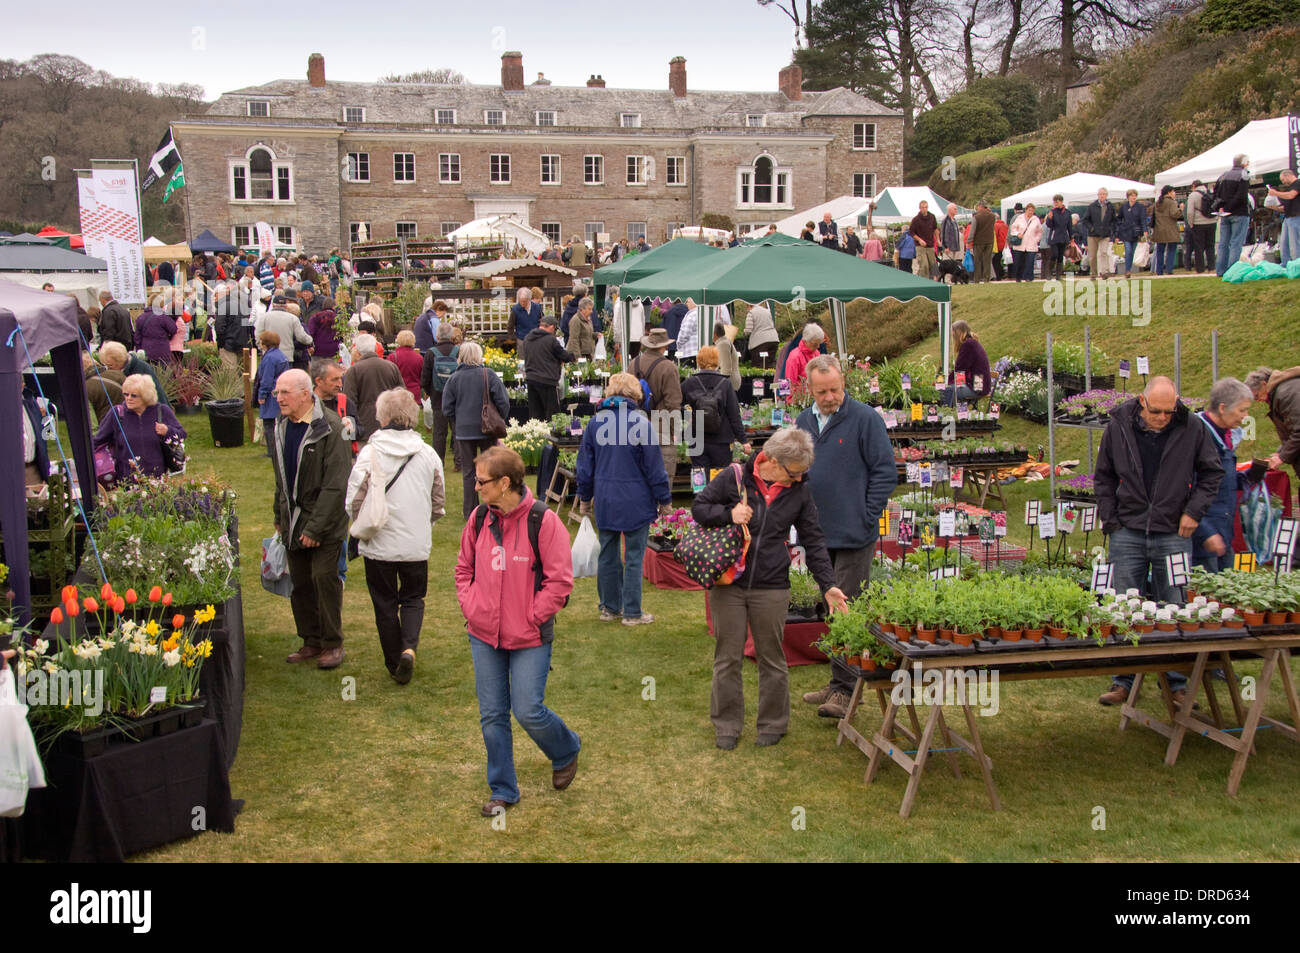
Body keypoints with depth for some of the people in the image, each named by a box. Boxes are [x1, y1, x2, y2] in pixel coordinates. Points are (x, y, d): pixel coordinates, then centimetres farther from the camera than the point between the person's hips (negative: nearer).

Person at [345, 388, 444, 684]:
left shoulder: (369, 453, -13)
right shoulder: (428, 454, -4)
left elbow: (354, 502, -10)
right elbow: (439, 503, 6)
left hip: (379, 544, -2)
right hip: (417, 544, 2)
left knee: (385, 603, 14)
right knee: (413, 598, 18)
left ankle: (394, 664, 20)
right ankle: (409, 646, -6)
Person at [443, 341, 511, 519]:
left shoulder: (453, 379, -4)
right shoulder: (489, 375, -8)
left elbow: (447, 409, -1)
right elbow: (503, 403, -8)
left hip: (464, 431, 1)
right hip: (488, 431, -1)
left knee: (468, 472, 9)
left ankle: (469, 512, 13)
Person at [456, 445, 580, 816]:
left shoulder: (543, 521, -15)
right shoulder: (480, 518, 1)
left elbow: (559, 581, -12)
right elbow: (464, 567, 14)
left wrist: (530, 617, -13)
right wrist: (470, 607, 2)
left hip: (529, 639, -5)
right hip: (483, 635, 5)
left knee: (528, 711, -5)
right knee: (492, 715, 10)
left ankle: (566, 750, 28)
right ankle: (502, 791, 25)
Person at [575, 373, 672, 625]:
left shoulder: (595, 422, 2)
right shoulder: (640, 423, -12)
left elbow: (585, 465, 9)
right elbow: (654, 466, -7)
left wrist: (585, 497, 20)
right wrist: (664, 499, 2)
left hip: (605, 500, 5)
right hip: (635, 501, -4)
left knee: (608, 555, 14)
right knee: (634, 557, 3)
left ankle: (609, 607, 24)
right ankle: (632, 613, 8)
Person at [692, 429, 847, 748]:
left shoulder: (799, 491, 1)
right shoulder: (733, 477, -6)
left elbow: (813, 540, 6)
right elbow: (699, 507, 2)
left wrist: (828, 584, 0)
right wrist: (729, 513, -18)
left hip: (771, 589, 1)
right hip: (727, 585, -1)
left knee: (772, 659, 10)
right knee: (727, 658, 8)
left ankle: (773, 724, 26)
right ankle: (727, 725, 22)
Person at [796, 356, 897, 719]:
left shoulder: (865, 419, -7)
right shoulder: (803, 423, 11)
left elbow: (886, 472, -8)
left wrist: (865, 518, -11)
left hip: (853, 536, -6)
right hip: (818, 535, 7)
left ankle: (845, 690, -1)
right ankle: (839, 683, 22)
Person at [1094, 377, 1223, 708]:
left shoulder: (1192, 428, -4)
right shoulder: (1118, 426, -2)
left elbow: (1212, 472, 9)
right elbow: (1103, 477, 9)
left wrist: (1194, 511, -1)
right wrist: (1110, 519, 2)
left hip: (1173, 533, -1)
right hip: (1128, 532, 1)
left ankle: (1176, 684, 14)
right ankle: (1124, 680, 15)